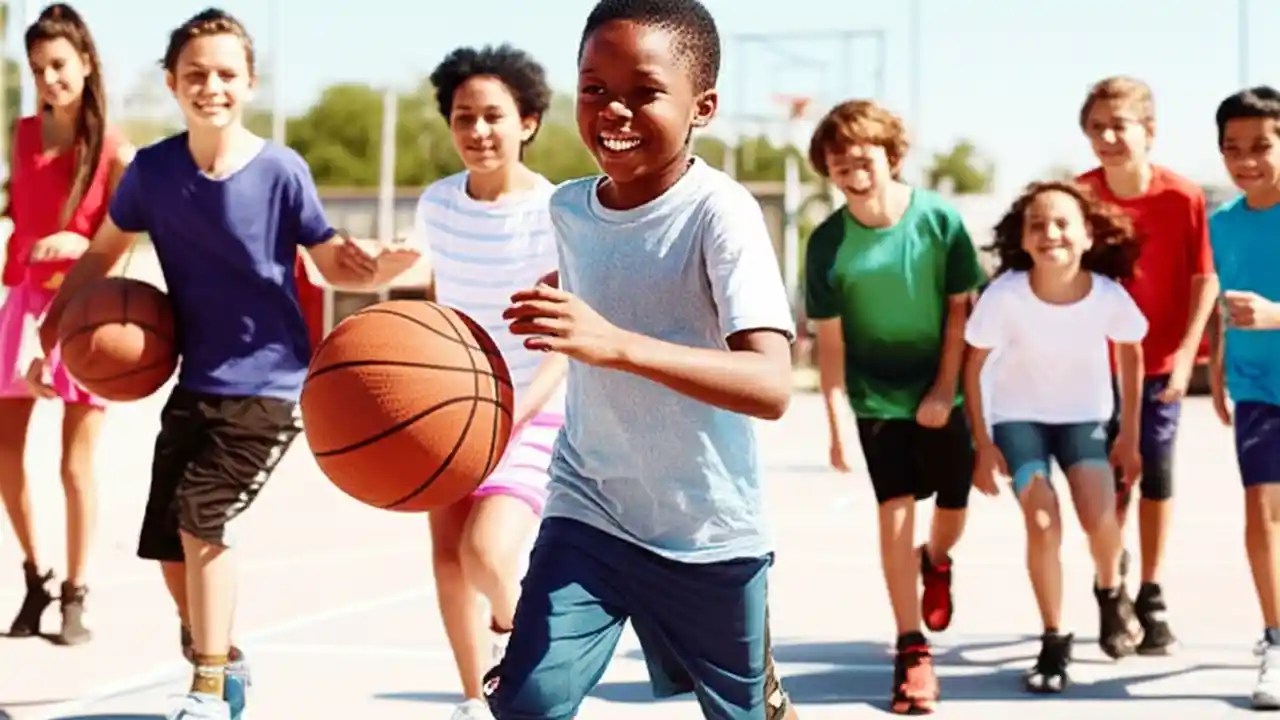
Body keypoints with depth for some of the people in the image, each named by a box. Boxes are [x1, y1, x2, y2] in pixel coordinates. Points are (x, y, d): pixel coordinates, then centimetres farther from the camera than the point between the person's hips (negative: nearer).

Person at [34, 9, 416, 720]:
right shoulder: (153, 169, -4)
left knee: (201, 515, -19)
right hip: (196, 383, 5)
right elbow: (104, 250, 11)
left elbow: (333, 263, -5)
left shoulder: (282, 171, -14)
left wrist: (379, 267, -27)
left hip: (270, 384, -5)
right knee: (170, 546, 9)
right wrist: (52, 325, 2)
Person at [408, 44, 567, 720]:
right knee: (447, 552, 8)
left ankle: (514, 632, 12)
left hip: (531, 415, -5)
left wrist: (509, 417, -32)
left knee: (486, 551, -22)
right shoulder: (436, 203, -3)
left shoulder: (555, 214, -18)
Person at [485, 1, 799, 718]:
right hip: (587, 513, 4)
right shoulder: (568, 208, -4)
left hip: (712, 531, -3)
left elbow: (772, 387, -36)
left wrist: (615, 344, -46)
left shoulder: (721, 211, -22)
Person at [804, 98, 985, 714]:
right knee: (895, 510, -8)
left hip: (943, 391, 1)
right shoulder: (827, 243, -10)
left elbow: (961, 307, -6)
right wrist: (836, 423, -13)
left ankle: (936, 562, 48)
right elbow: (829, 341, -8)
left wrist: (944, 390, -9)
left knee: (952, 508, 10)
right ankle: (912, 651, 0)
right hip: (876, 396, -1)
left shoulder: (938, 219, -12)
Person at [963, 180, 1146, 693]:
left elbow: (1130, 352, -2)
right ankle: (1054, 642, 4)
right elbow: (974, 365, -12)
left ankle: (1110, 594, 18)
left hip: (1085, 414, 1)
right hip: (1019, 416, -1)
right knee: (1042, 523, -15)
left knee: (1099, 516, -16)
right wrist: (983, 444, -10)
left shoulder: (1108, 294, -22)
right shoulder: (1005, 294, -26)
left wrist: (1129, 434, 3)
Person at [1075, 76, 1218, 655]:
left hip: (1160, 360, -1)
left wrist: (1187, 352, -14)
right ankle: (1111, 583, 30)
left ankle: (1150, 598, 16)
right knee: (1110, 479, 7)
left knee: (1156, 474, 4)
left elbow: (1205, 278, -8)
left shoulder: (1183, 197, -14)